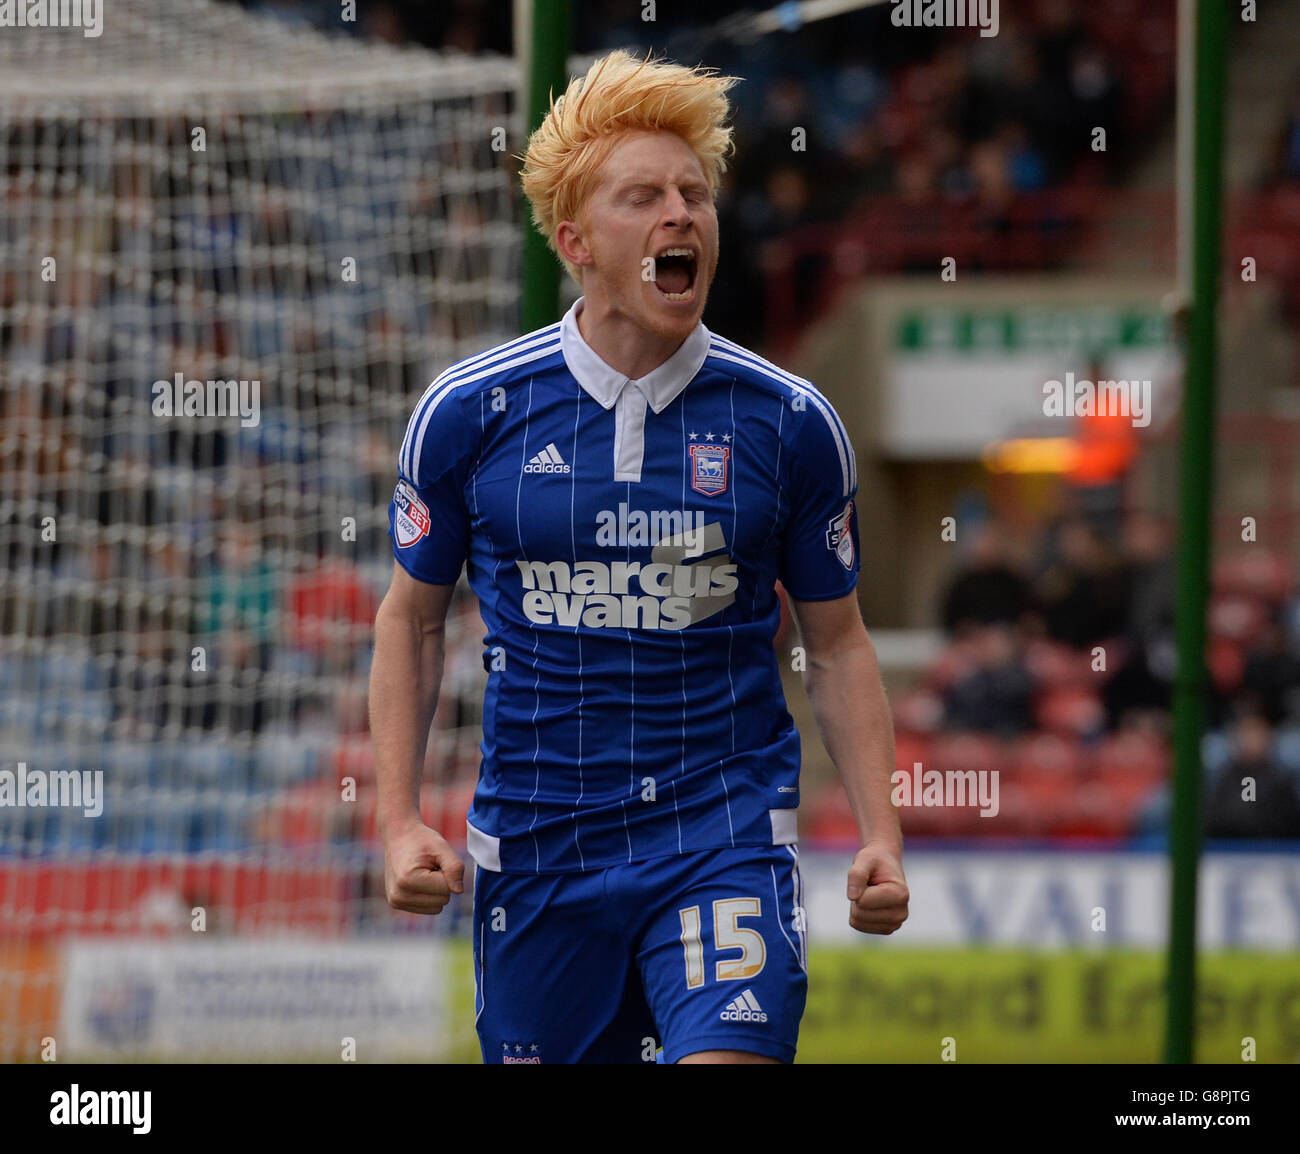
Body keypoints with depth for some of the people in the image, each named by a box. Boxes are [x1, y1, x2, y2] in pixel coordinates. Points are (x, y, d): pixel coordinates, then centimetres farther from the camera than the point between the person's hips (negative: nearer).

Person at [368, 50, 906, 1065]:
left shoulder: (791, 425, -2)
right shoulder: (467, 414, -2)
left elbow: (838, 642, 8)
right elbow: (412, 620, 9)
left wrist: (881, 837, -3)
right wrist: (401, 821, 0)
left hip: (727, 836, -1)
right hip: (534, 853, 1)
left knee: (728, 1058, -22)